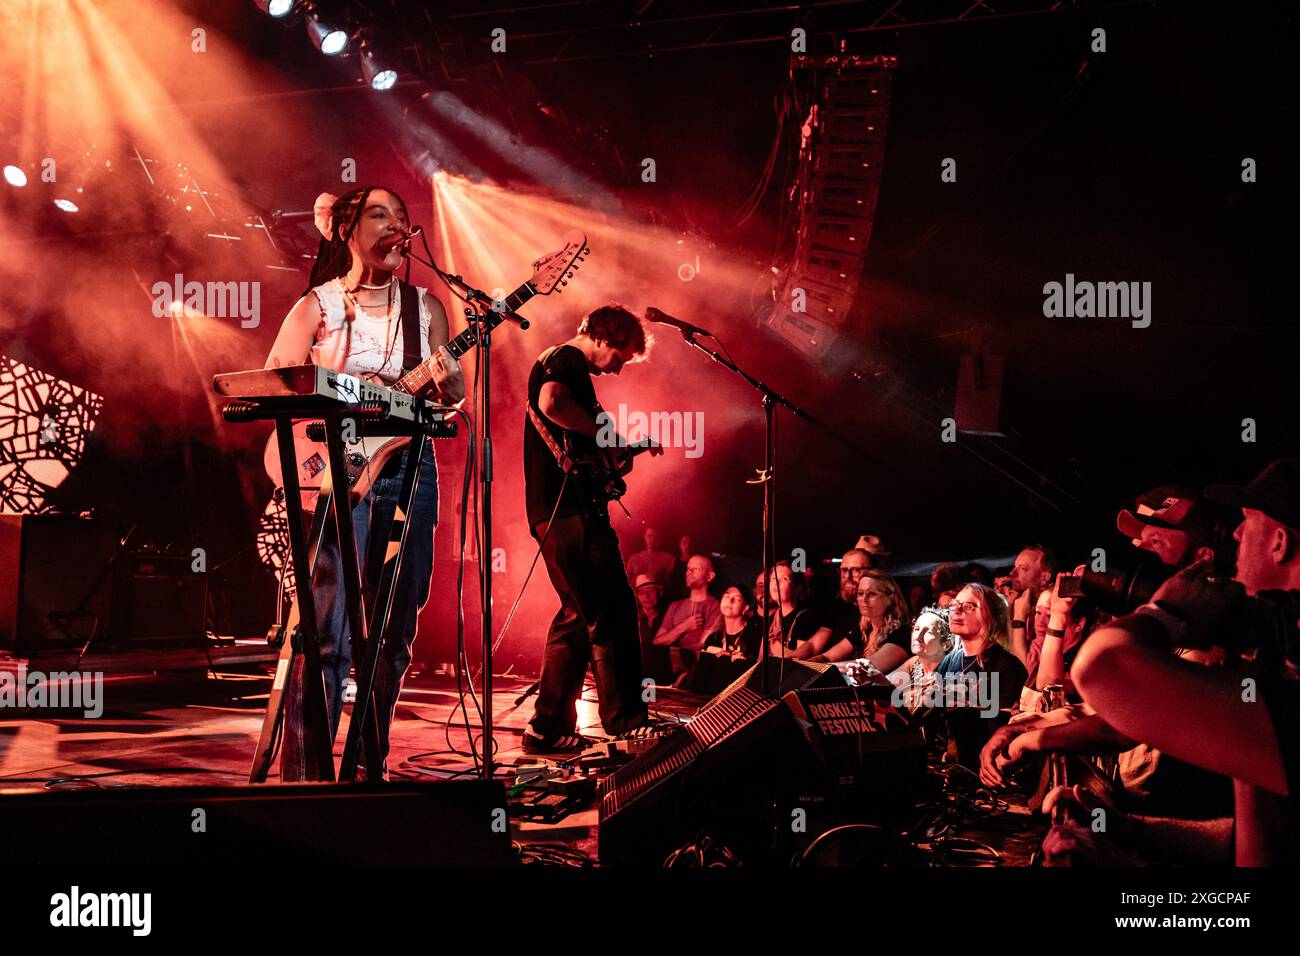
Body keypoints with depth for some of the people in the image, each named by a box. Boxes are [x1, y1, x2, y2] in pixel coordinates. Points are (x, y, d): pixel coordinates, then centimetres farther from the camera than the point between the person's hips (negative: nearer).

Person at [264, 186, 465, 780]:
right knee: (328, 629, -13)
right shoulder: (317, 305, 4)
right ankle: (299, 771, -12)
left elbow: (453, 394, 10)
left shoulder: (423, 306, 13)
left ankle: (371, 765, 17)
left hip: (408, 467, 4)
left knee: (395, 629, 6)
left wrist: (446, 380, -14)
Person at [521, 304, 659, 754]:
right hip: (571, 510, -11)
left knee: (580, 617, 13)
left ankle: (549, 729, 14)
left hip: (552, 512, 11)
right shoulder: (567, 359, -4)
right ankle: (626, 724, -12)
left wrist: (621, 451, 22)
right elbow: (551, 403, -26)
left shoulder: (566, 366, 27)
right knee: (613, 612, -11)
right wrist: (605, 434, -15)